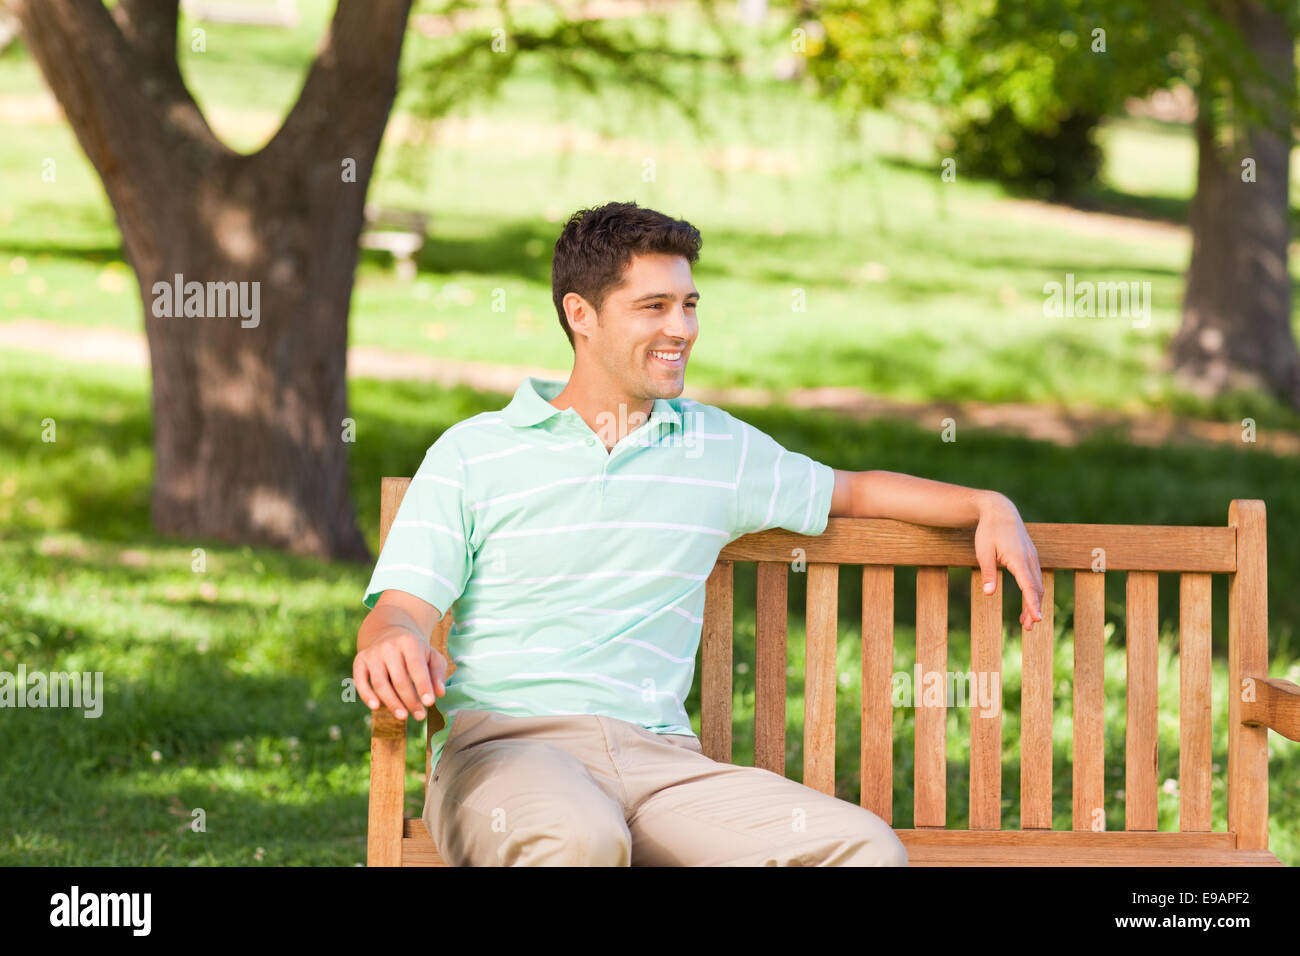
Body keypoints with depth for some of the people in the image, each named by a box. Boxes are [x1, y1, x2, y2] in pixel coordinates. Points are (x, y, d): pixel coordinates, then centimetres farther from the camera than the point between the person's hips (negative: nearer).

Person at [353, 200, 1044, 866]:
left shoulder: (719, 447, 21)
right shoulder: (472, 452, 9)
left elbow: (853, 491, 37)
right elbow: (401, 607, -1)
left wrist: (989, 508, 24)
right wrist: (388, 644, -25)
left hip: (660, 755, 4)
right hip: (505, 743, -4)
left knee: (865, 848, -22)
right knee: (579, 843, -42)